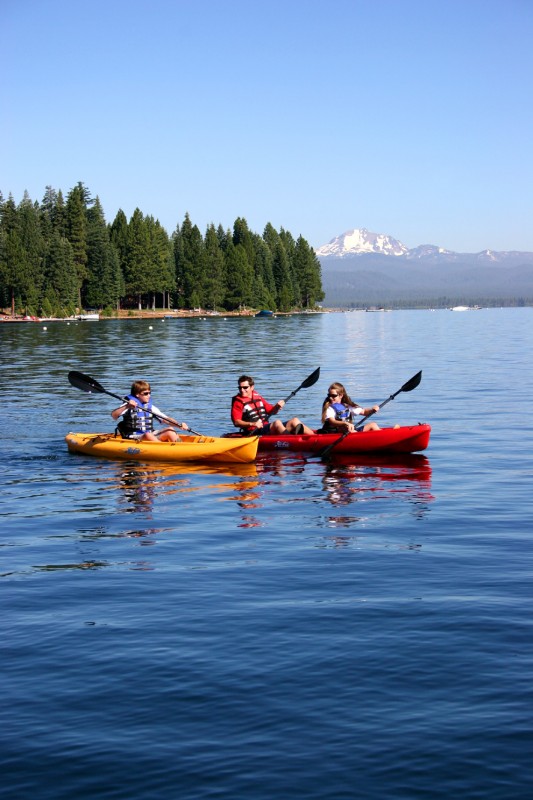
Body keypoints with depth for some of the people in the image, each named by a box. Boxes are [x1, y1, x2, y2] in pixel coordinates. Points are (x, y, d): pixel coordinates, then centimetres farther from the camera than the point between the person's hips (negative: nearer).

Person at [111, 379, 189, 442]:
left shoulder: (150, 407, 13)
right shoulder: (128, 406, -2)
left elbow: (166, 419, 8)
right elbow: (113, 415, -18)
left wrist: (179, 424, -10)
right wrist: (126, 407, -35)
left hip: (151, 435, 6)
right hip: (134, 437, -6)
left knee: (170, 430, -11)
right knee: (148, 435, -35)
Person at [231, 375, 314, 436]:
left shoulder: (257, 397, 21)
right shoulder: (238, 401, 1)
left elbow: (271, 411, 24)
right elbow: (236, 422, -12)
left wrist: (277, 407, 1)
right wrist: (252, 424, -25)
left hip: (268, 428, 7)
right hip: (254, 432, -7)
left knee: (294, 421, -4)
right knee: (277, 422, -32)